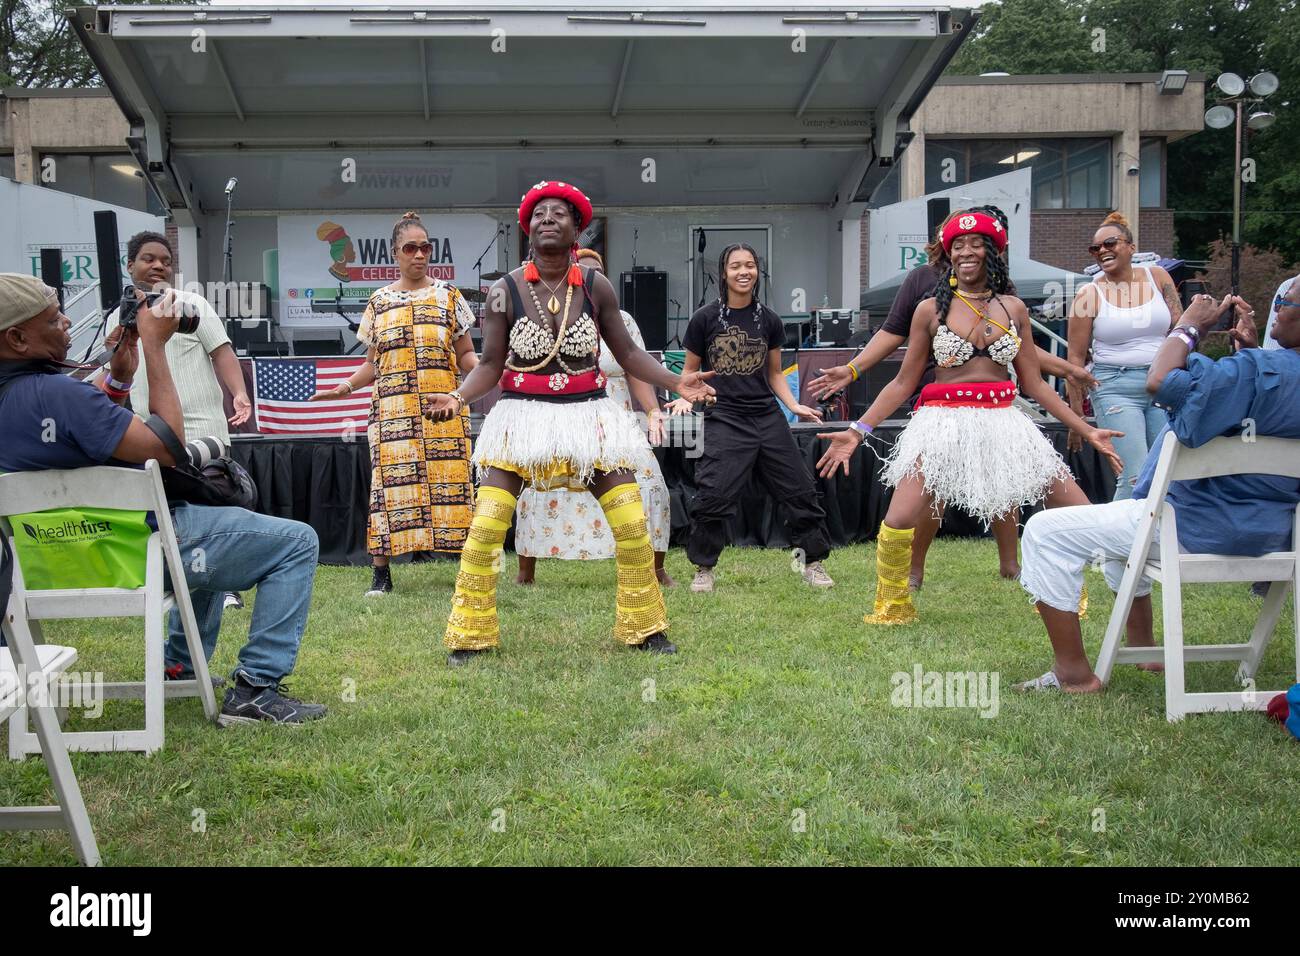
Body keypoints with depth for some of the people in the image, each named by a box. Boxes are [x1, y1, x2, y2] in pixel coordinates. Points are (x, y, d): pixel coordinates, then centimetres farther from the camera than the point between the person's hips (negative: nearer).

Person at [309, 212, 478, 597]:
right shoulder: (379, 301, 13)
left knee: (450, 482, -5)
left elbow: (466, 355, 8)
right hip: (392, 411, 1)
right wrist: (346, 386, -3)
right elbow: (372, 364, 14)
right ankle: (381, 573, 2)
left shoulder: (448, 296, 9)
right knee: (390, 483, -3)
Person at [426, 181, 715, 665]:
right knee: (485, 529, -10)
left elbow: (628, 354, 1)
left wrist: (677, 382, -11)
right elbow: (490, 364, -4)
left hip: (588, 416, 1)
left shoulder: (596, 287, -2)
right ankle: (469, 637, 7)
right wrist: (457, 397, -21)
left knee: (632, 526, 0)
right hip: (522, 417, -1)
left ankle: (646, 629, 20)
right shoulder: (505, 291, -5)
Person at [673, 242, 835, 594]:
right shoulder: (705, 319, 0)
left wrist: (794, 405, 2)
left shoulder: (768, 320, 8)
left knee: (799, 490, 4)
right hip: (724, 419, -3)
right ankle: (703, 569, 5)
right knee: (712, 496, -14)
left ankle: (813, 562, 20)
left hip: (768, 417, 3)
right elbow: (690, 370, 8)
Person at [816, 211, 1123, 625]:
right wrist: (858, 431, -1)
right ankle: (892, 604, 7)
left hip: (1002, 421, 3)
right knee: (898, 522, -20)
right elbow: (903, 382, 7)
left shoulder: (1013, 308, 10)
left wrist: (1087, 430, 10)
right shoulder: (931, 310, 4)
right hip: (944, 423, -3)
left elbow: (1034, 384, 13)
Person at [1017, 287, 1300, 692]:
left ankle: (1074, 673, -4)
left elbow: (1160, 382, -34)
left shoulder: (1263, 370, -27)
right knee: (1121, 515, 37)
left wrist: (1188, 327, -17)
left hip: (1199, 528, -10)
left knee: (1044, 532, -7)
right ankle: (1142, 647, 38)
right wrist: (1250, 346, 16)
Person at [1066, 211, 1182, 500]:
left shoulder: (1157, 277, 8)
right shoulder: (1090, 295, -1)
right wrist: (1076, 415, -3)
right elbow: (1076, 357, -1)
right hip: (1116, 388, -4)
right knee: (1135, 479, -14)